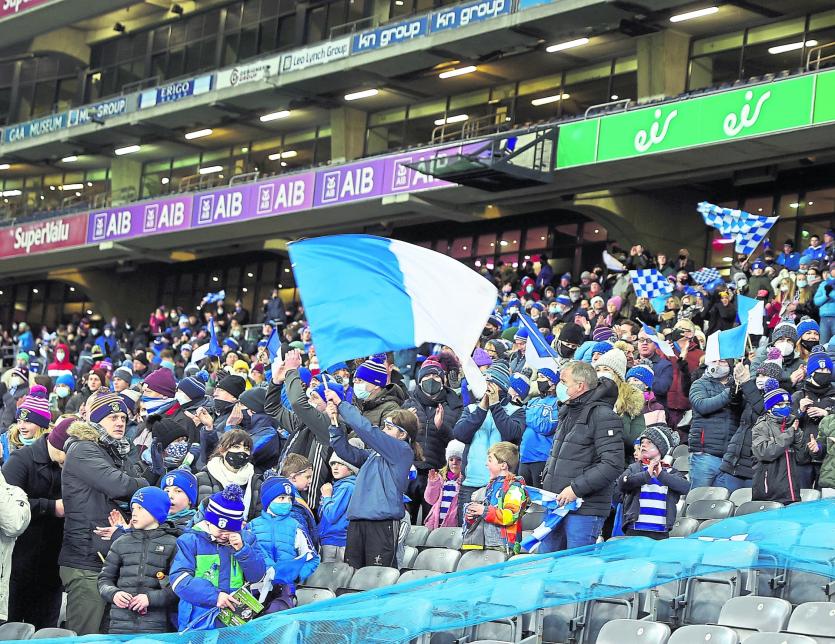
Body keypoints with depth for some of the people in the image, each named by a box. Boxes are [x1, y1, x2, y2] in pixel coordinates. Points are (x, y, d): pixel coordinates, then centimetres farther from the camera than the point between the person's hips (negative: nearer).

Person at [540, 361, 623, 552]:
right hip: (557, 504, 9)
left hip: (585, 510, -9)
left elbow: (613, 465, -20)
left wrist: (576, 489, -20)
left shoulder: (602, 416, -12)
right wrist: (547, 478, 12)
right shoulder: (568, 413, 17)